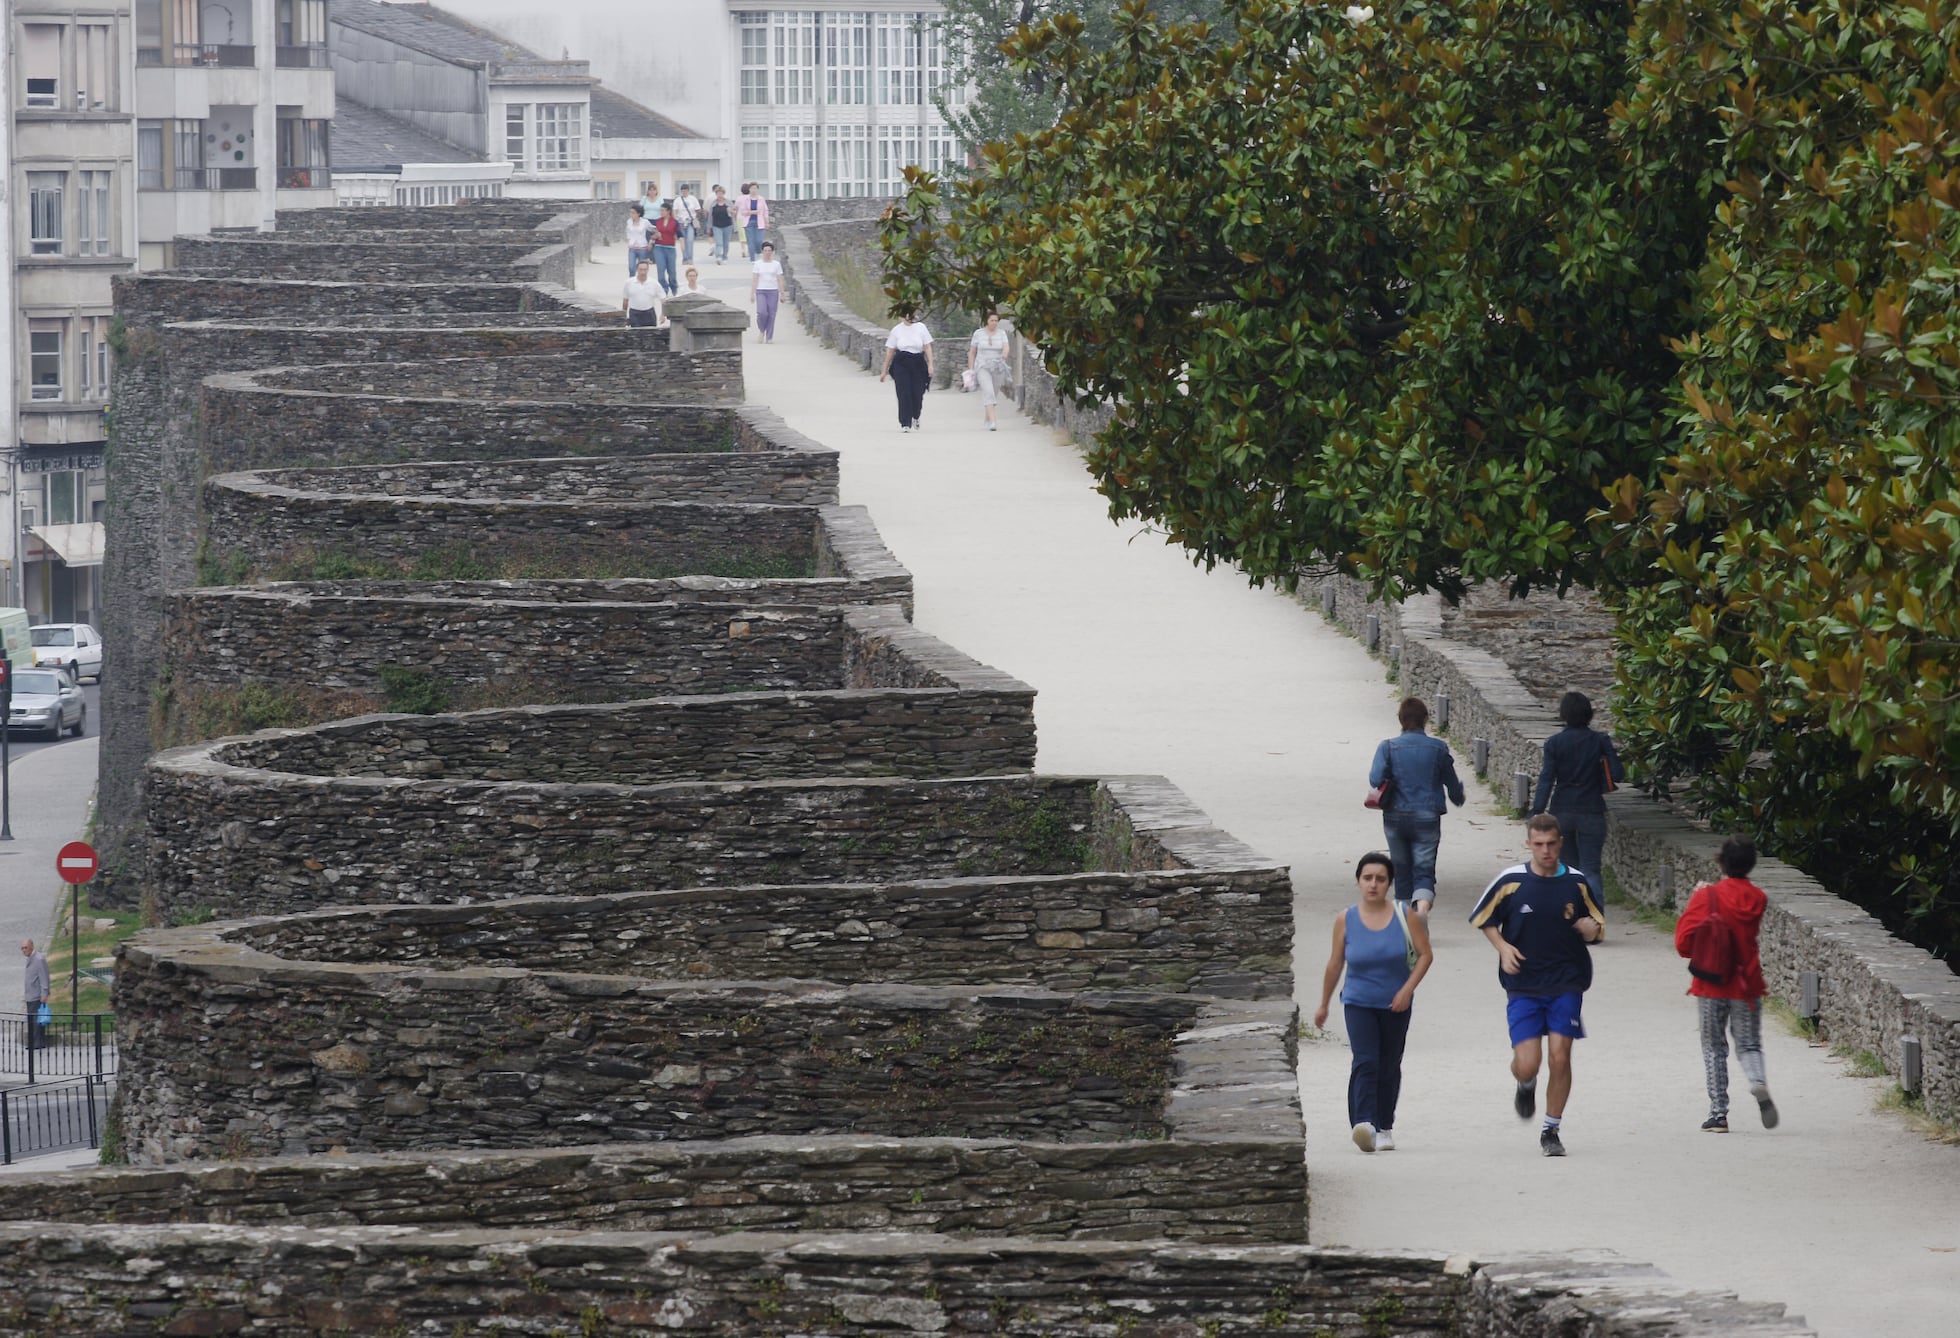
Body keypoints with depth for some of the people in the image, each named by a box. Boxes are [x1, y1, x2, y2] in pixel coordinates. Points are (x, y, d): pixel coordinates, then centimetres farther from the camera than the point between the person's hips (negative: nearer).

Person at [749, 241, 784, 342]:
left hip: (773, 292, 1)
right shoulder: (758, 264, 5)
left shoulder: (776, 264, 7)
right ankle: (761, 330, 11)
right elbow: (754, 280, 2)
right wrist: (752, 294, -3)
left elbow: (780, 280, 6)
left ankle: (769, 338, 5)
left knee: (771, 315, -2)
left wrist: (782, 294, 1)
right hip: (761, 291, -1)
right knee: (762, 312, -16)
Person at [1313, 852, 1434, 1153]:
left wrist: (1408, 989, -12)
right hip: (1358, 1002, -1)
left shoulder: (1405, 916, -4)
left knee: (1389, 1068, 11)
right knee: (1365, 1062, -18)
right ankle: (1364, 1124, -31)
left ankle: (1384, 1128, 25)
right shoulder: (1346, 920, -3)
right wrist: (1324, 1004, 12)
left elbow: (1425, 955, 1)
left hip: (1395, 1005, 1)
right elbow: (1335, 964, 6)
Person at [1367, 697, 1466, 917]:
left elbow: (1375, 779, -18)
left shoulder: (1388, 747, -6)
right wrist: (1458, 797, 32)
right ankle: (1423, 906, -31)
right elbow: (1451, 782, 9)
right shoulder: (1438, 748, -3)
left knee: (1402, 870, 16)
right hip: (1427, 818, -1)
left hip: (1396, 817, 1)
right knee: (1424, 871, -3)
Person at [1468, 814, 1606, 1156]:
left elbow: (1598, 927, 14)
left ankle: (1551, 1131, 8)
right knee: (1527, 1064, -8)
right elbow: (1484, 919, 11)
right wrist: (1503, 946, -6)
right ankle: (1526, 1086, 31)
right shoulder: (1510, 881, -2)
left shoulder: (1576, 883, 2)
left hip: (1566, 985, 1)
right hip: (1523, 986, -1)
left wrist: (1591, 929, -10)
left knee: (1560, 1057, -8)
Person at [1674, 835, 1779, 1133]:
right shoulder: (1758, 899, 1)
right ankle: (1758, 1083, -22)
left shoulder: (1707, 897, -10)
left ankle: (1718, 1113, 4)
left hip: (1711, 985, -2)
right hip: (1746, 984, 2)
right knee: (1748, 1044, 10)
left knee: (1714, 1047, 9)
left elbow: (1684, 942, -11)